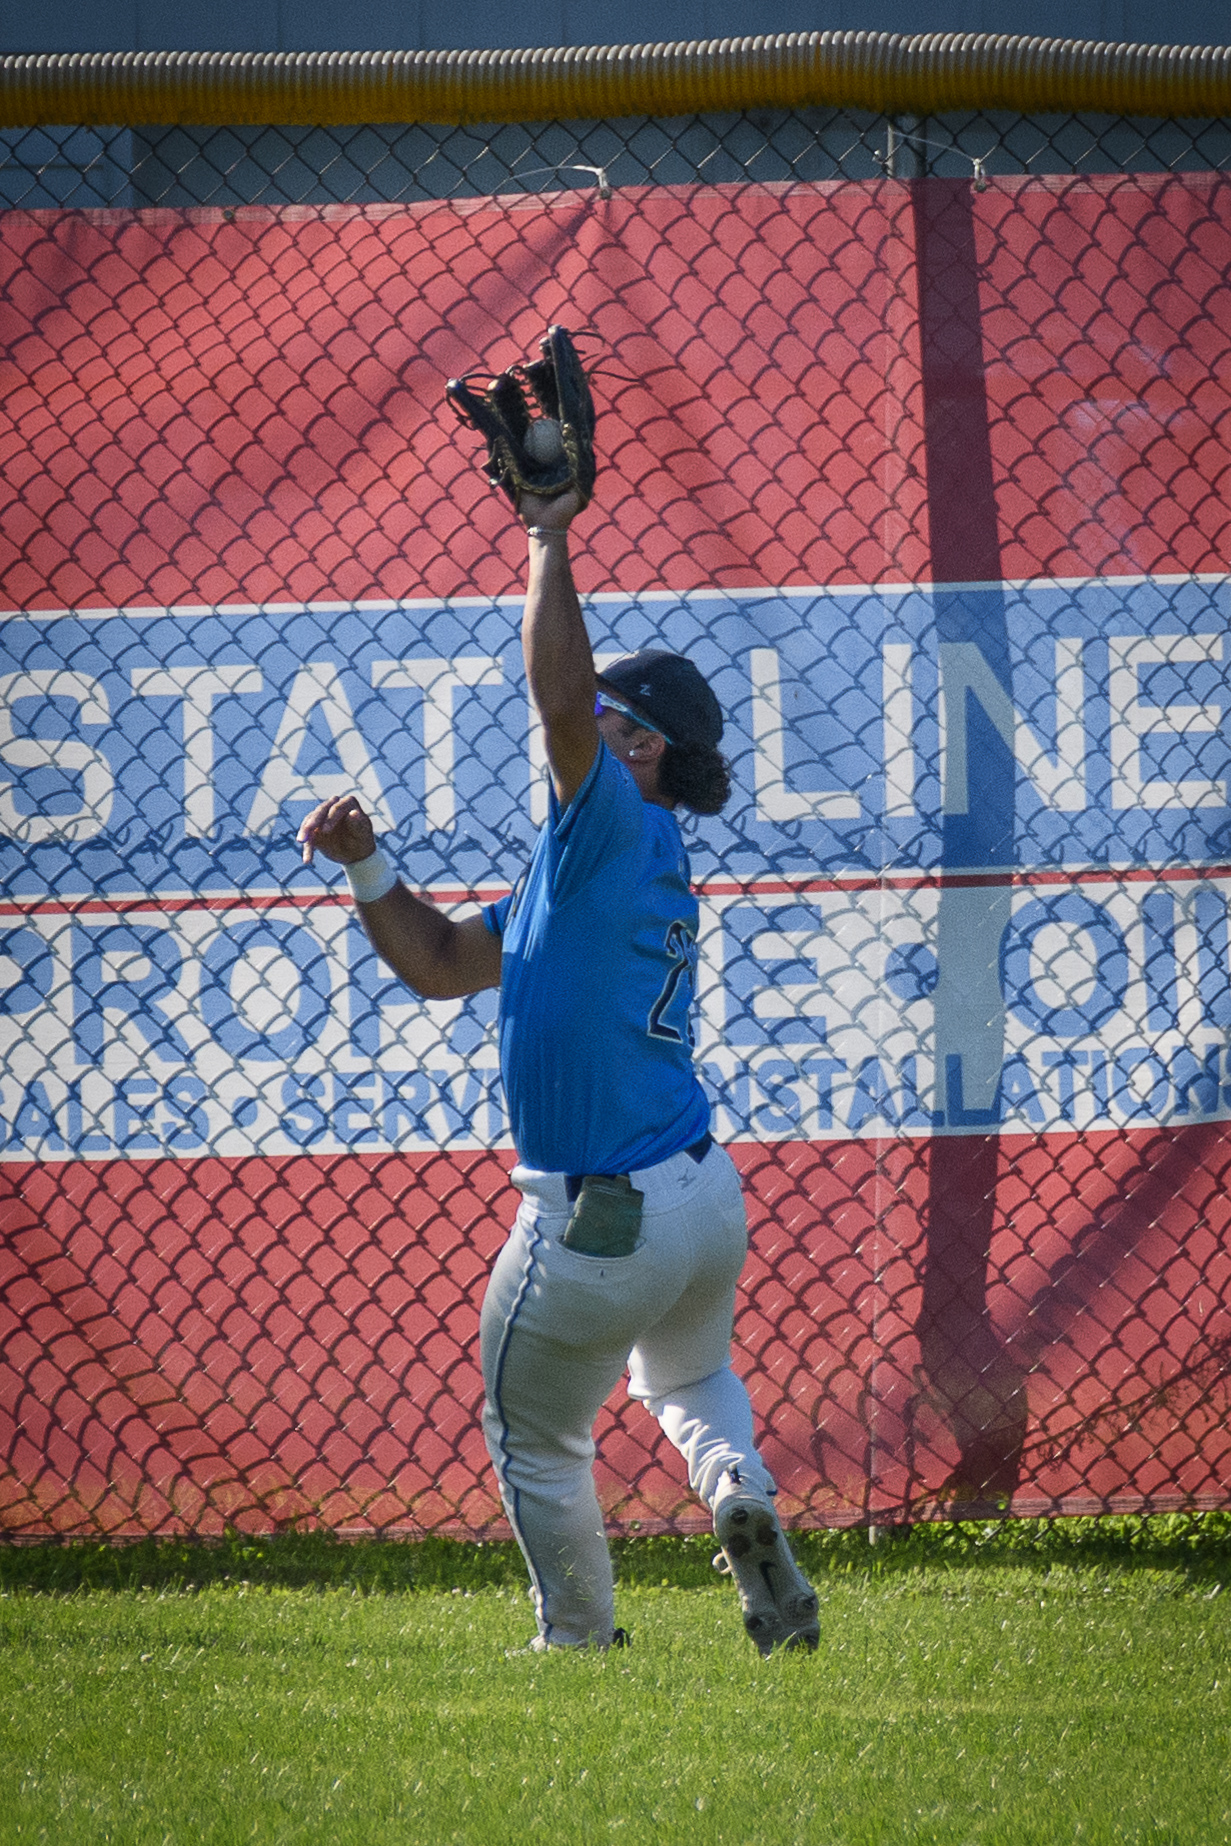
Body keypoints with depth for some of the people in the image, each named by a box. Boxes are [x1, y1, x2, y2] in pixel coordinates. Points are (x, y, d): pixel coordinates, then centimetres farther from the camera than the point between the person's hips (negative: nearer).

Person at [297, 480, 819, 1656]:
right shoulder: (590, 865, 15)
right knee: (690, 1377, 33)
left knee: (536, 1439, 14)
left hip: (596, 1227, -9)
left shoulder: (622, 828, -13)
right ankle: (741, 1495, 4)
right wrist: (366, 866, 8)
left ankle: (579, 1645, 23)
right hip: (703, 1197, 9)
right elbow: (438, 963, 19)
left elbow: (559, 700, -30)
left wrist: (550, 542, -21)